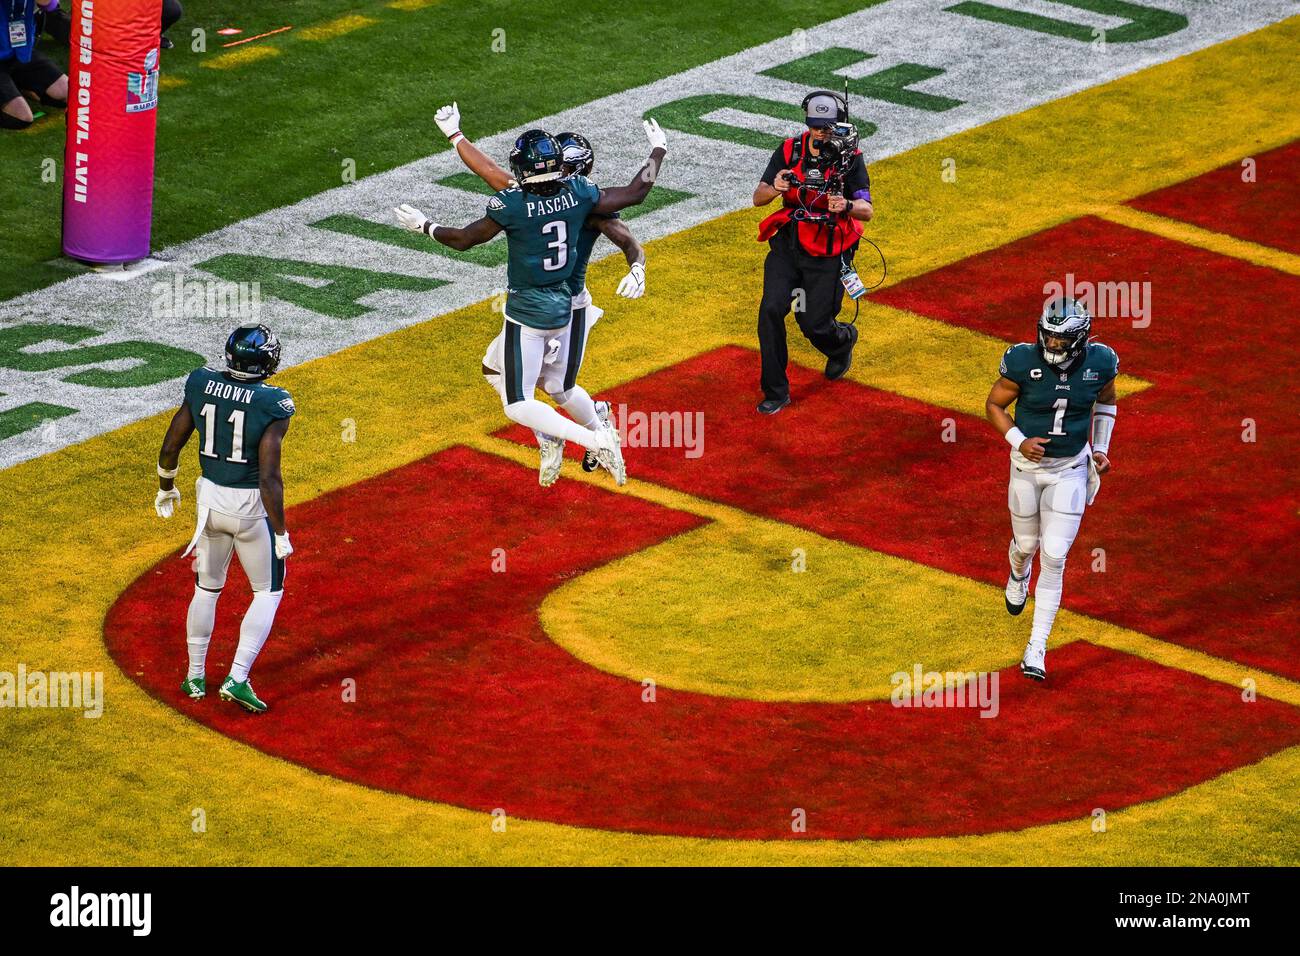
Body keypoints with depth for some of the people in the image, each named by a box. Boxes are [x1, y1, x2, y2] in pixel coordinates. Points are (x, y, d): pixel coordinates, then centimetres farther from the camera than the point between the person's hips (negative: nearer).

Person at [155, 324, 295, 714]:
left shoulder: (202, 386, -6)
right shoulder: (272, 406, -20)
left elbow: (170, 447, 2)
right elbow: (269, 478, -22)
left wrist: (166, 489, 20)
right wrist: (281, 534, -13)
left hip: (209, 498, 4)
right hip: (250, 506, -4)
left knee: (208, 588, 22)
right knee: (268, 592, 13)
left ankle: (195, 676, 30)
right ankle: (237, 679, 3)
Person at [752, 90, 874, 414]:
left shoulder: (850, 159, -10)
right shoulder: (789, 151, -3)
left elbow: (867, 211, -18)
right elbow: (757, 198, -6)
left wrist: (846, 206, -41)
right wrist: (774, 189, -29)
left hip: (827, 254, -2)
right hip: (787, 245, 2)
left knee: (814, 324, -1)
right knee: (771, 309, -16)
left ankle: (843, 339, 39)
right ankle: (775, 392, -5)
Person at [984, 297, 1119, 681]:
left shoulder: (1099, 362, -14)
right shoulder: (1024, 362, -20)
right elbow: (994, 405, -6)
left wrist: (1100, 447, 1)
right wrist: (1018, 441, -21)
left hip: (1071, 470, 0)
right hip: (1028, 464, 0)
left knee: (1054, 558, -6)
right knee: (1027, 544, 17)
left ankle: (1037, 648, 1)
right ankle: (1019, 575, 58)